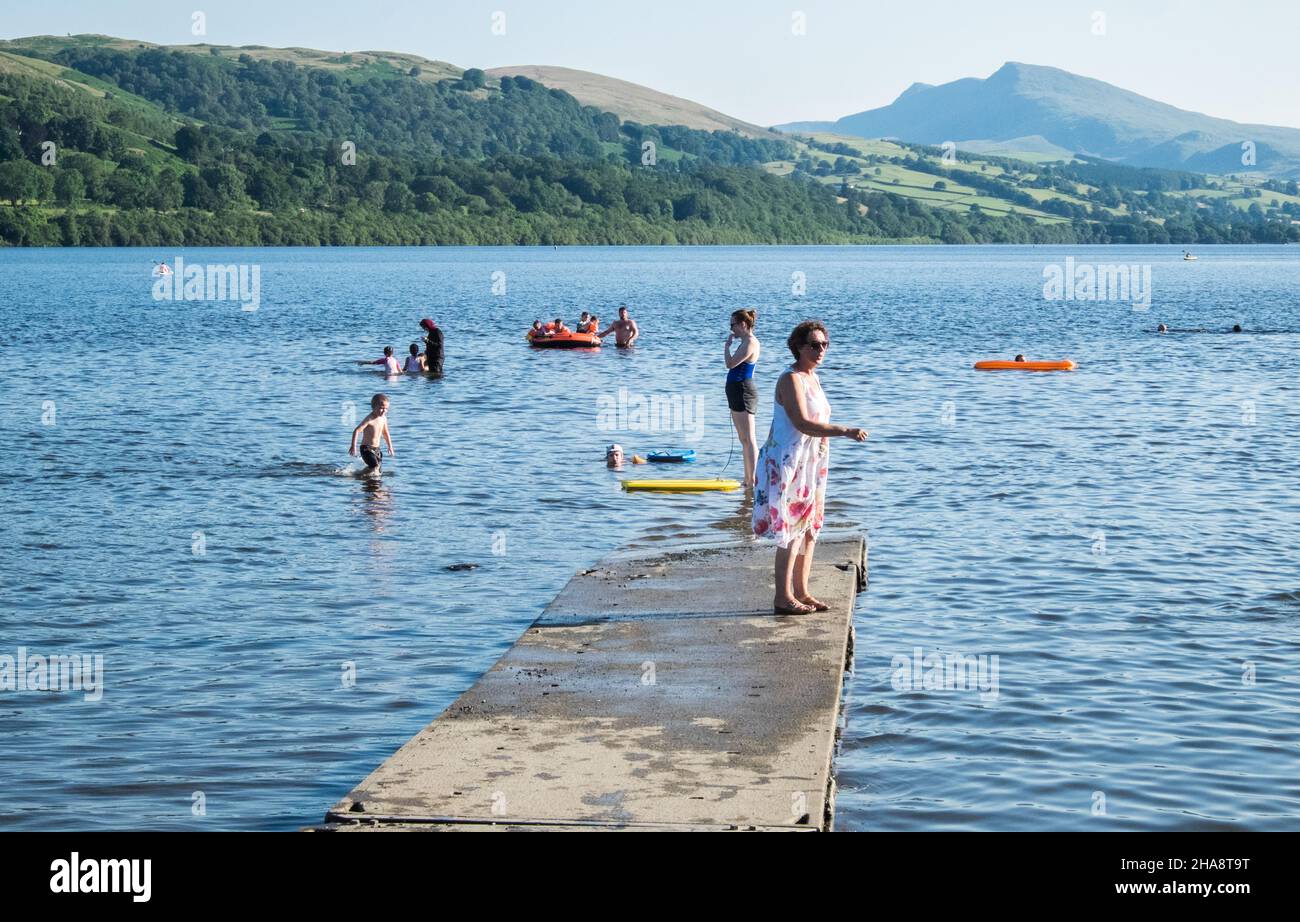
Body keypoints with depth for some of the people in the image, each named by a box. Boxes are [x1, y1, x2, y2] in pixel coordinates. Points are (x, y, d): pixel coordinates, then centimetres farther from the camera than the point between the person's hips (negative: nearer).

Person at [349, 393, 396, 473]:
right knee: (375, 466, -26)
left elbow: (385, 433, 20)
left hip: (377, 449, 7)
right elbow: (356, 431, -22)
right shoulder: (369, 419, -18)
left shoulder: (383, 418, 4)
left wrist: (390, 447, 23)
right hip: (367, 449, -7)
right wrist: (353, 446, -27)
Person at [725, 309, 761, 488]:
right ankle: (747, 480, 19)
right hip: (738, 391, 11)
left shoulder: (750, 342, -16)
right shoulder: (746, 342, 16)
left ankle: (752, 481, -13)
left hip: (743, 391, -11)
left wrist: (727, 345, -8)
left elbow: (730, 364, -20)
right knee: (744, 439, 14)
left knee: (748, 439, -11)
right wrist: (729, 345, 13)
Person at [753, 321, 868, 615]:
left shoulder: (812, 378, 13)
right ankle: (783, 598, -2)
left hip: (811, 465, 10)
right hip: (789, 463, -10)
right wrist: (844, 431, -33)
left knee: (809, 528, 12)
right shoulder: (791, 379, -17)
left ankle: (801, 591, 21)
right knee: (791, 530, -7)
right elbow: (803, 423, -27)